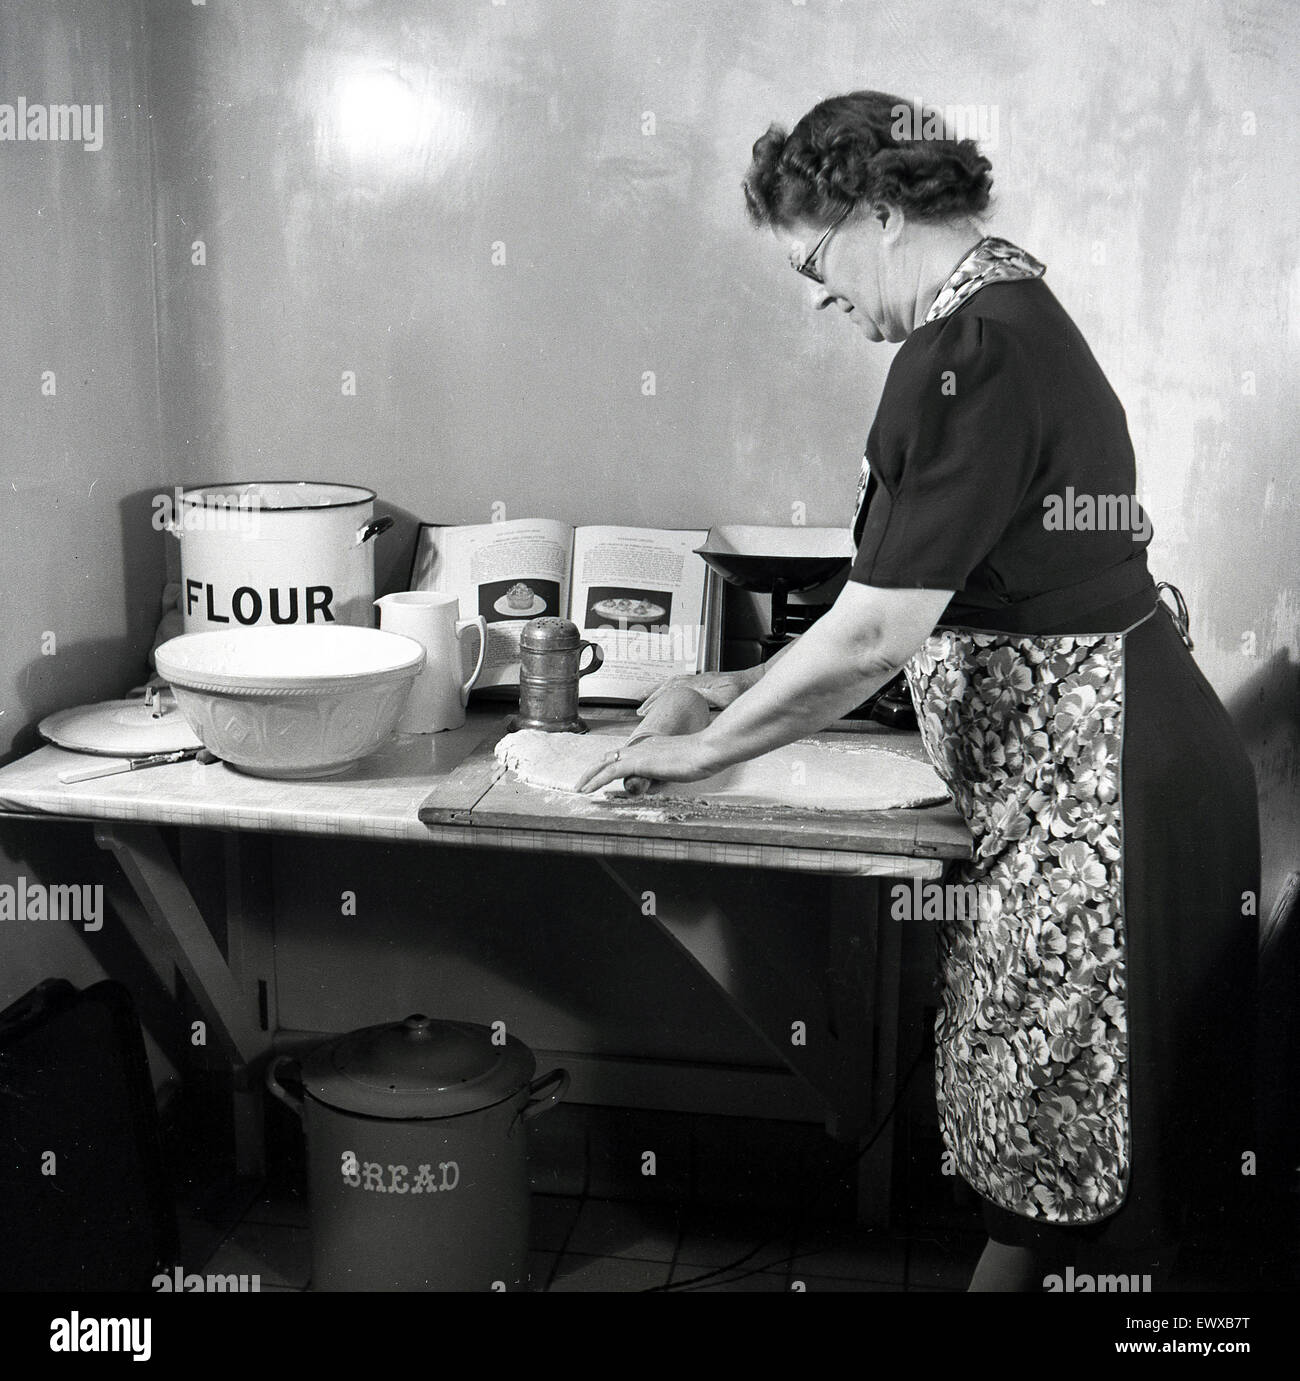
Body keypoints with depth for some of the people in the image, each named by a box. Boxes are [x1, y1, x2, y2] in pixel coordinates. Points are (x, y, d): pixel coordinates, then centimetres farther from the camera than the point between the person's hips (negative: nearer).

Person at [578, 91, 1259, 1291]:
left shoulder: (968, 351, -19)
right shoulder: (1015, 314, 12)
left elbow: (879, 634, -21)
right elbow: (935, 603, 17)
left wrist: (703, 751, -8)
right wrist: (759, 685, 16)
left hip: (1092, 789, -10)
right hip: (1070, 777, 10)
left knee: (1060, 1128, 8)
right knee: (1023, 1109, 20)